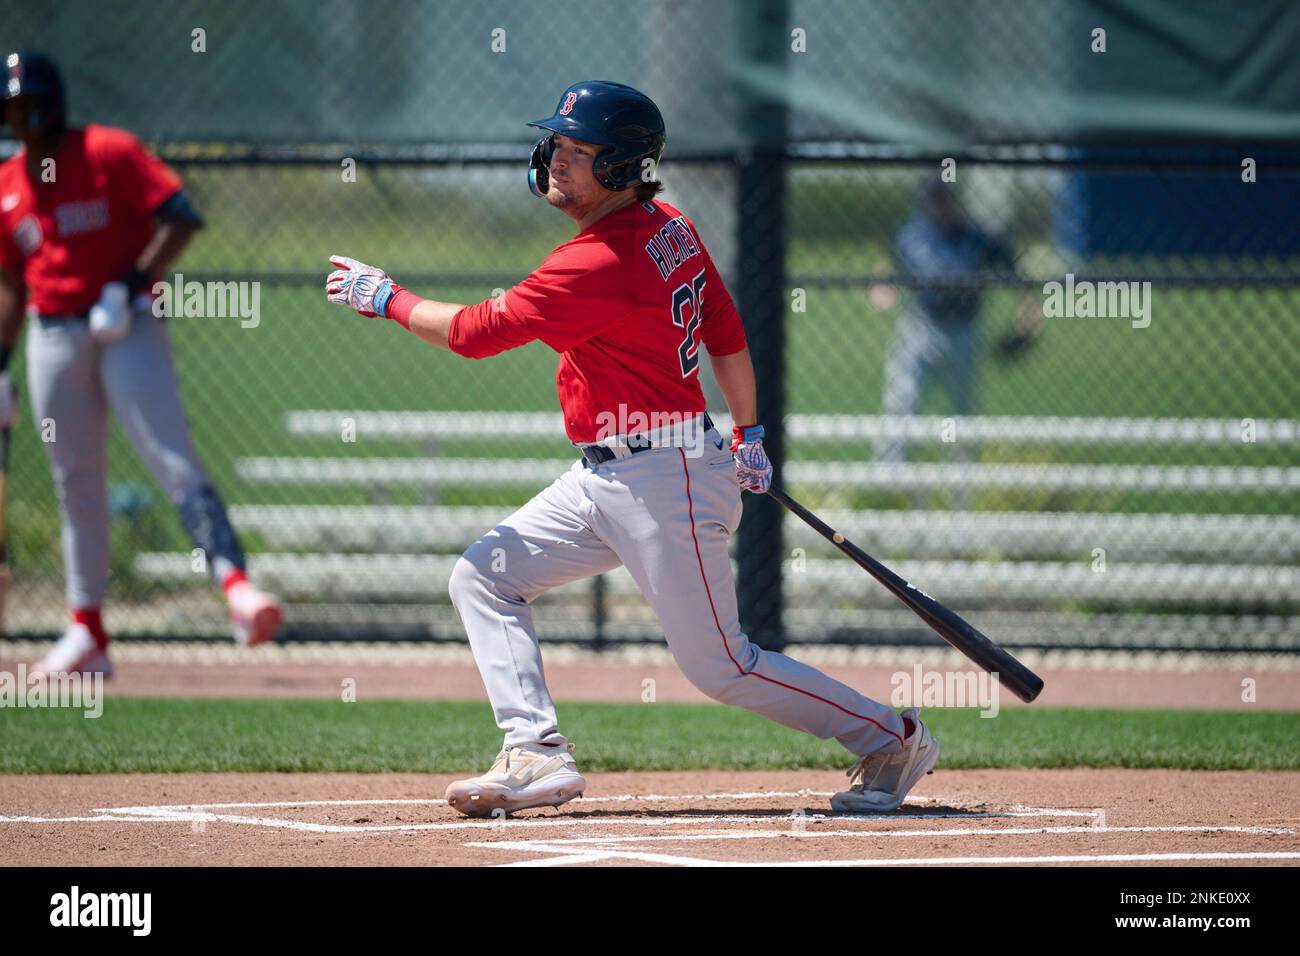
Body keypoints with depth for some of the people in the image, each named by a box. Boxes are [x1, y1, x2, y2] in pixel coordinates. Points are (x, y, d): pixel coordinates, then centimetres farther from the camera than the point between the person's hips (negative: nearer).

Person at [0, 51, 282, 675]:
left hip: (126, 327, -5)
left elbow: (180, 218, -13)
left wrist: (131, 286, -20)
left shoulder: (109, 152, -6)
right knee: (75, 484, 9)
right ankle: (88, 634, 15)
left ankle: (235, 585, -29)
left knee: (173, 460, -19)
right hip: (52, 337, 6)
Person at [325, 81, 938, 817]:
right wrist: (748, 437, 24)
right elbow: (727, 336, 14)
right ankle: (538, 755, -2)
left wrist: (386, 298, -2)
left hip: (665, 481, -10)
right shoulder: (671, 228, 5)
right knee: (484, 576, 6)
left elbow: (472, 333, -17)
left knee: (720, 666, -3)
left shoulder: (599, 265, -23)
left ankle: (891, 738, 12)